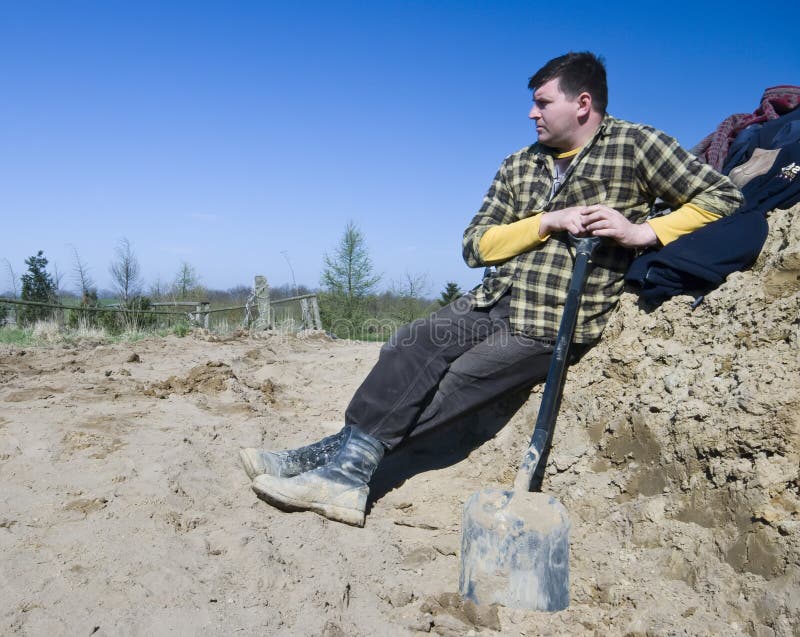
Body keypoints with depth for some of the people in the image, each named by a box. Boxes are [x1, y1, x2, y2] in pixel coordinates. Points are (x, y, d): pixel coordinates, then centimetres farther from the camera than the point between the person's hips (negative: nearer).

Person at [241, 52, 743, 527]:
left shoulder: (635, 146, 4)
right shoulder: (518, 166, 17)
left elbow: (723, 196, 1)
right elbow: (475, 245, 9)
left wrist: (643, 232, -12)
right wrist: (547, 222, -6)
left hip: (555, 324, -5)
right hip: (493, 304, 6)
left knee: (455, 382, -22)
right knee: (410, 347, -18)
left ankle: (346, 457, -16)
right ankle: (346, 465, -19)